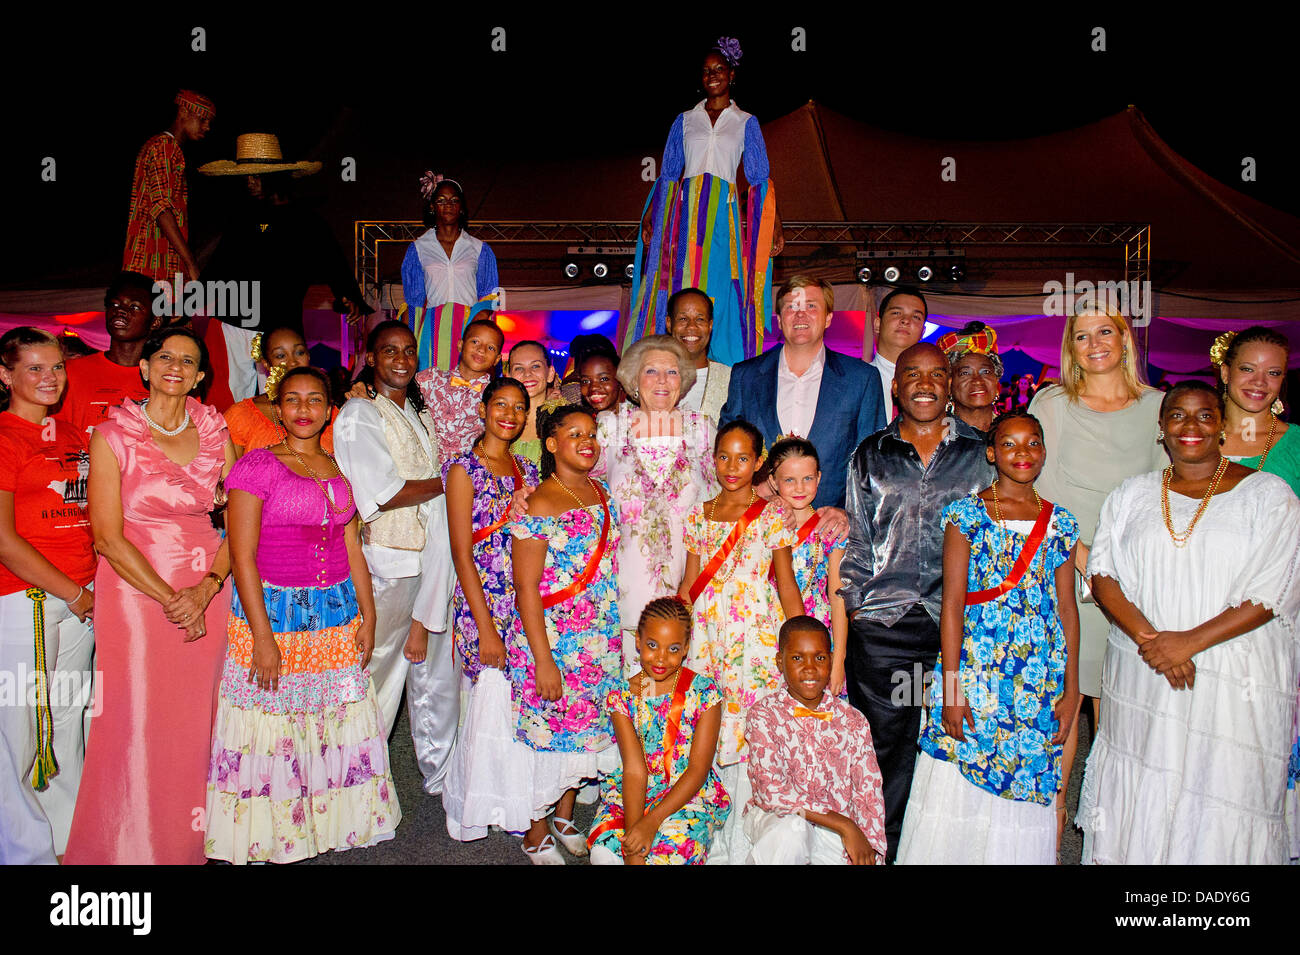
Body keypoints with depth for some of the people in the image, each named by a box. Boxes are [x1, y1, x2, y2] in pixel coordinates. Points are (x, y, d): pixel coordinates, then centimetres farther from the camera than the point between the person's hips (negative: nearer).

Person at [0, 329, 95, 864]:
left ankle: (70, 836, 28)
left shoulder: (74, 437, 14)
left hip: (80, 598, 7)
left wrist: (89, 588, 7)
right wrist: (71, 593, -9)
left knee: (68, 719, 15)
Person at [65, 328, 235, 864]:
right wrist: (171, 600, -13)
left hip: (206, 592, 3)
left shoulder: (216, 433, 6)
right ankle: (133, 845, 21)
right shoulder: (113, 436, -3)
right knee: (137, 723, 1)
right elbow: (108, 537, -8)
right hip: (135, 593, -3)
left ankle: (190, 842, 27)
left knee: (196, 721, 10)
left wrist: (205, 589, -10)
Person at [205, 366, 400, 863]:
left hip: (337, 617, 5)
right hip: (273, 612, -5)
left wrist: (367, 617, 8)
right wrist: (263, 636, -15)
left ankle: (331, 826, 27)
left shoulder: (339, 470, 11)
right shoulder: (257, 465, -5)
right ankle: (264, 842, 22)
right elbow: (241, 553, -10)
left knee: (337, 725, 9)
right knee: (271, 729, 3)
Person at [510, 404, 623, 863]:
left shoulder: (600, 494, 7)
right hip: (551, 640, -6)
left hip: (601, 643, 7)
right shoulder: (539, 504, -13)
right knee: (547, 728, 5)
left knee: (588, 726, 16)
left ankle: (565, 818, 37)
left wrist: (614, 635, 12)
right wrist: (543, 660, -17)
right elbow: (526, 589, -15)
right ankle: (536, 832, 26)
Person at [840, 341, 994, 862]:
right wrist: (852, 605, 4)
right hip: (882, 625, 0)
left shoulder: (980, 453, 9)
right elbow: (855, 539, 12)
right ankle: (884, 850, 21)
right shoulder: (871, 455, 11)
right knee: (885, 745, 6)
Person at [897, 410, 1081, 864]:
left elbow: (1066, 606, 8)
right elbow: (952, 603, -6)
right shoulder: (967, 514, -2)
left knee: (1025, 791, 9)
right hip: (974, 669, -3)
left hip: (1041, 684, 3)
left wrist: (1071, 689, 4)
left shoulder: (1060, 523, 8)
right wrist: (950, 688, -11)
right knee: (959, 797, 2)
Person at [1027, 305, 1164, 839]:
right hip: (1063, 567, -2)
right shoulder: (1053, 404, 3)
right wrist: (1083, 557, -10)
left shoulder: (1157, 407, 10)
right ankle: (1054, 803, 13)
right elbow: (1041, 492, -2)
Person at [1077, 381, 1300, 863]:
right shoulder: (1133, 494, 10)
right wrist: (1147, 638, -13)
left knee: (1222, 808, 3)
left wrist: (1189, 642, -16)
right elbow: (1103, 574, 2)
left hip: (1235, 683, -2)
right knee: (1138, 803, 8)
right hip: (1140, 676, 3)